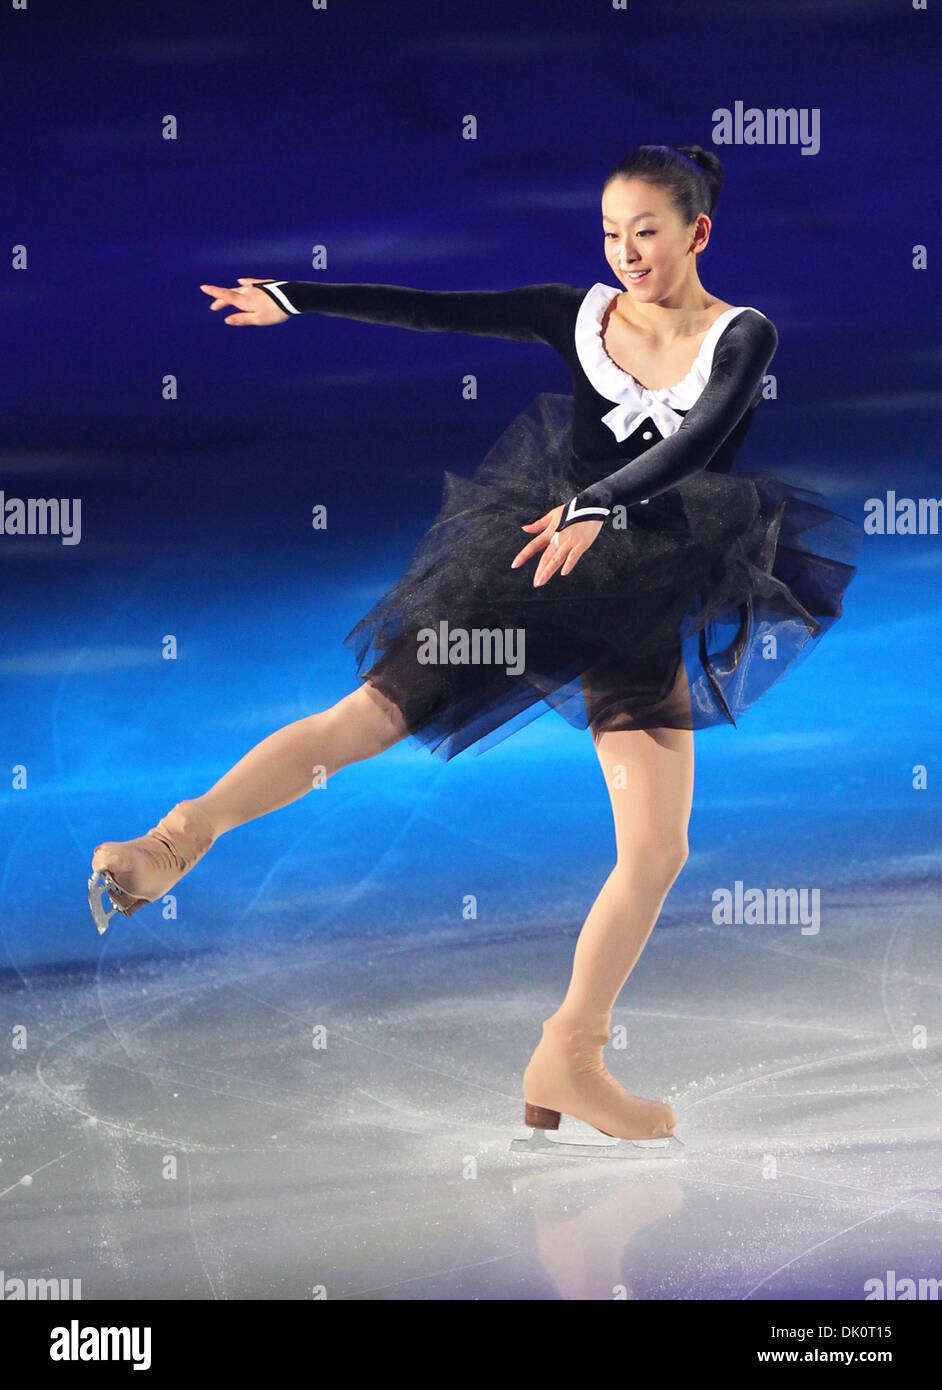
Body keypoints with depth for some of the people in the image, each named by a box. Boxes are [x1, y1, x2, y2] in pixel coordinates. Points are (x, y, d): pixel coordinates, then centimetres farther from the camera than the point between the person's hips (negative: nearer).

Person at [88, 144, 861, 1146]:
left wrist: (595, 507, -36)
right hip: (530, 568, 1)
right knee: (368, 714, -12)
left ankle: (567, 1063, 5)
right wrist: (291, 299, 4)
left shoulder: (742, 337, -3)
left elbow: (698, 443, -21)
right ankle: (174, 843, -12)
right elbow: (431, 310, 5)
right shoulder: (580, 313, 4)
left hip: (645, 604, -1)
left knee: (657, 852, -6)